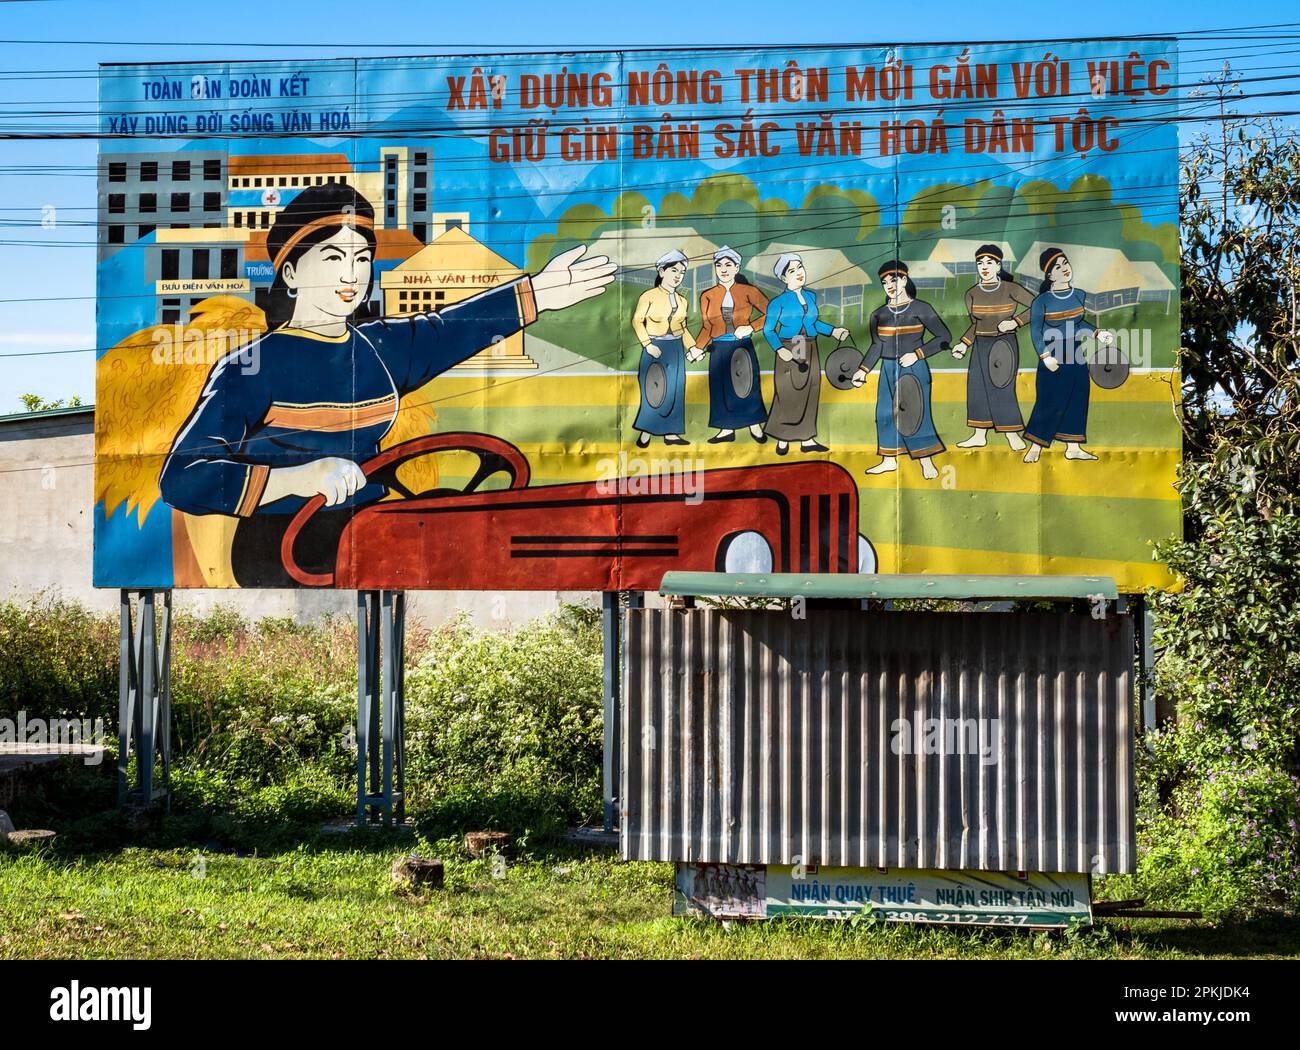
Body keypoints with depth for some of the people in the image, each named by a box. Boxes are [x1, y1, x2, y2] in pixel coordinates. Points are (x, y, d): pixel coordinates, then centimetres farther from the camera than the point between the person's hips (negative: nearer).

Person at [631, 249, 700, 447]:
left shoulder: (681, 301, 8)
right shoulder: (649, 296, -8)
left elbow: (683, 328, 14)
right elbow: (637, 321, -7)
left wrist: (693, 347, 2)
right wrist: (647, 344, -15)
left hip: (676, 349, 5)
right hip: (655, 349, -5)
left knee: (675, 390, 6)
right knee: (653, 391, -4)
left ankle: (670, 432, 13)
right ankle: (645, 432, 5)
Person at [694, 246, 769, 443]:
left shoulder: (748, 292, 0)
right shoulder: (708, 296, 5)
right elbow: (706, 327, 3)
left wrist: (750, 327, -12)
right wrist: (698, 348, -10)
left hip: (743, 347, -2)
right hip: (719, 348, 2)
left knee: (747, 385, 0)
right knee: (721, 388, 5)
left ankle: (754, 425, 15)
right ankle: (727, 429, 14)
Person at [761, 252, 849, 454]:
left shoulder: (810, 296, 6)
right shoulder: (779, 301, -12)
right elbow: (768, 330, -10)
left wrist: (833, 331, 10)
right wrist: (780, 350, -23)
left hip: (810, 352, 6)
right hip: (789, 352, -6)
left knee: (809, 394, 8)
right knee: (787, 395, -1)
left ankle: (806, 440, 15)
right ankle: (782, 439, 13)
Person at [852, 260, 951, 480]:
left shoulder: (920, 309, -7)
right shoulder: (879, 314, 7)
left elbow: (944, 337, -7)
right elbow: (877, 346, 12)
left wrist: (916, 354, -15)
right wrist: (863, 370, 2)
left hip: (913, 369, -6)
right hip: (888, 369, 6)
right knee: (885, 414, 7)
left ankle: (927, 463, -4)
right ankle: (889, 461, 18)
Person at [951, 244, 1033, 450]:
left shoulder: (1010, 289, -9)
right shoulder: (972, 294, 4)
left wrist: (1016, 322, -16)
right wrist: (963, 344, 3)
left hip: (1005, 343, -5)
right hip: (981, 345, 5)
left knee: (1002, 389, -10)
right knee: (978, 388, 6)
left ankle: (1013, 435, -2)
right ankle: (979, 436, 15)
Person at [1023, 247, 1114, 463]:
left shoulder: (1079, 295, 3)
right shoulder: (1042, 301, -12)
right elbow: (1035, 330, -11)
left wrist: (1098, 334, 6)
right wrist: (1045, 356, -19)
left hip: (1077, 356, 6)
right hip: (1054, 358, -6)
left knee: (1077, 400, 9)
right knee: (1050, 402, -4)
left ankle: (1073, 447, 18)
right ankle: (1035, 447, 7)